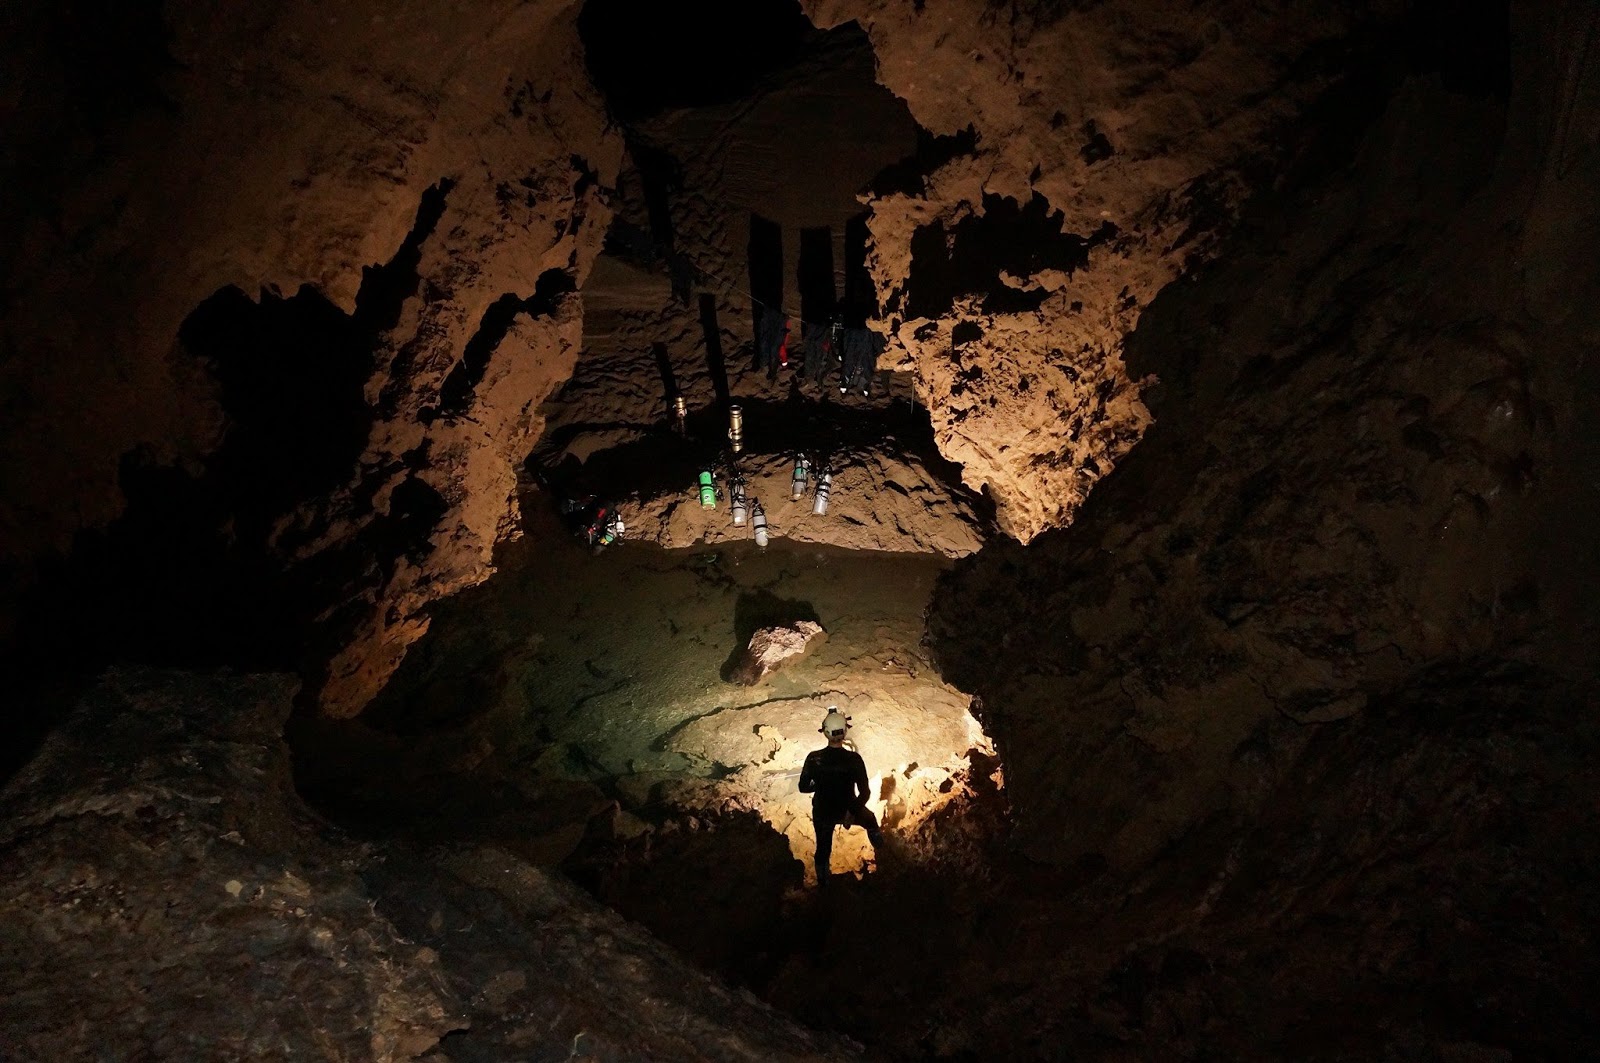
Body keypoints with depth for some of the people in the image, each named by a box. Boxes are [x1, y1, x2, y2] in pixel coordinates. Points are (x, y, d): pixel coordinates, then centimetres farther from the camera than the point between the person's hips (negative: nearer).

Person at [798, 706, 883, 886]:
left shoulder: (813, 758, -22)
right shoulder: (854, 759, -25)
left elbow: (803, 787, -12)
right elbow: (865, 792, -22)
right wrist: (853, 812, -8)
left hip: (822, 814, 1)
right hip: (848, 811, -1)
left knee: (823, 849, 26)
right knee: (870, 820, 33)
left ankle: (823, 884, 44)